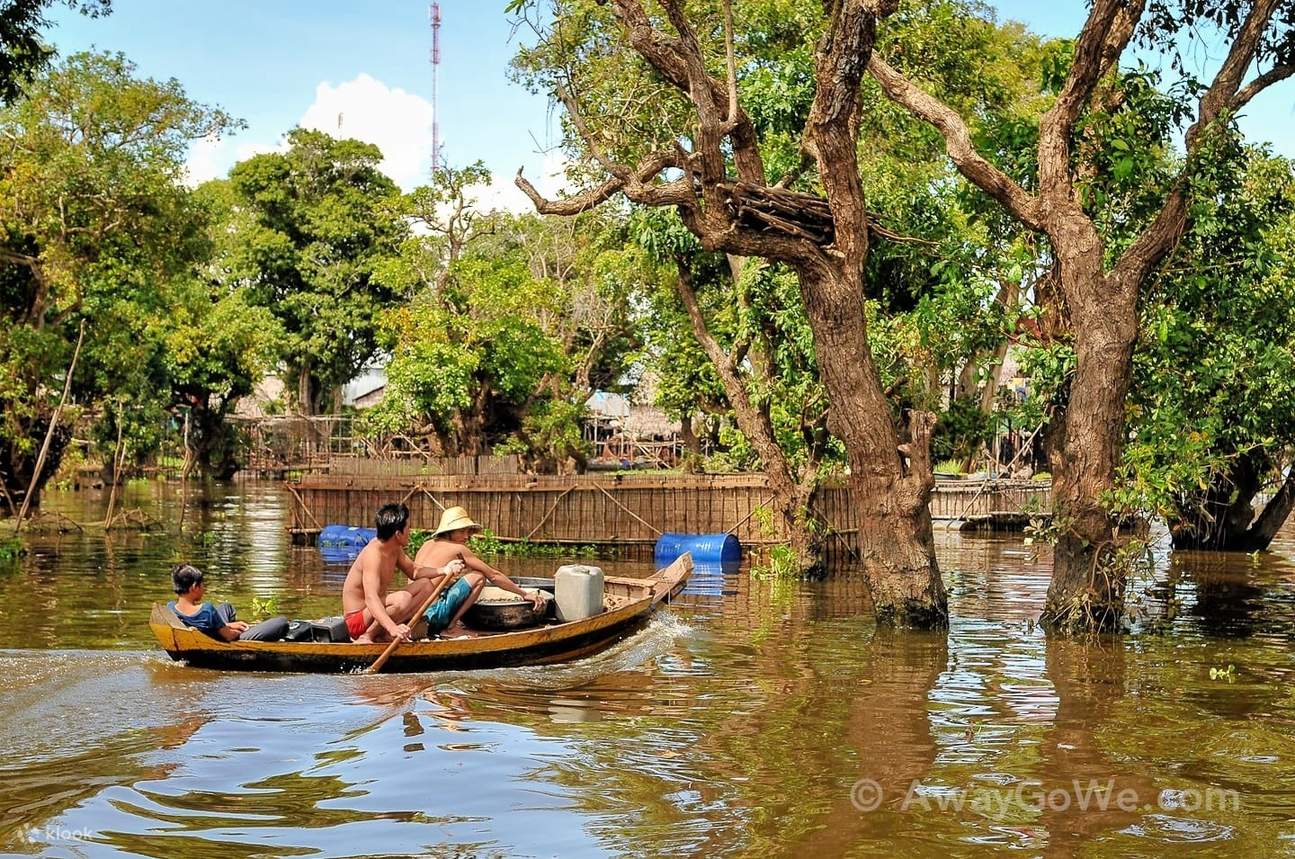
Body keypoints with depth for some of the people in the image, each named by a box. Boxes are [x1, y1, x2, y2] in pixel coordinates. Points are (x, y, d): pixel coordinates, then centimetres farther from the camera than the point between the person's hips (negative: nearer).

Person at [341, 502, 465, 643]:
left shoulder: (395, 549, 3)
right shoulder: (373, 553, -26)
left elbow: (414, 571, 16)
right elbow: (371, 598, -38)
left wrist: (443, 570, -4)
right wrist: (392, 627, -53)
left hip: (377, 613, 10)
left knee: (426, 585, 9)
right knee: (402, 598, -34)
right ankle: (366, 636, -16)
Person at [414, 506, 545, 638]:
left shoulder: (427, 544, 18)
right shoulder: (458, 549, -1)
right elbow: (494, 576, 2)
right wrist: (525, 594, 11)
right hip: (431, 614, -8)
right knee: (478, 576, -2)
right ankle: (450, 627, -3)